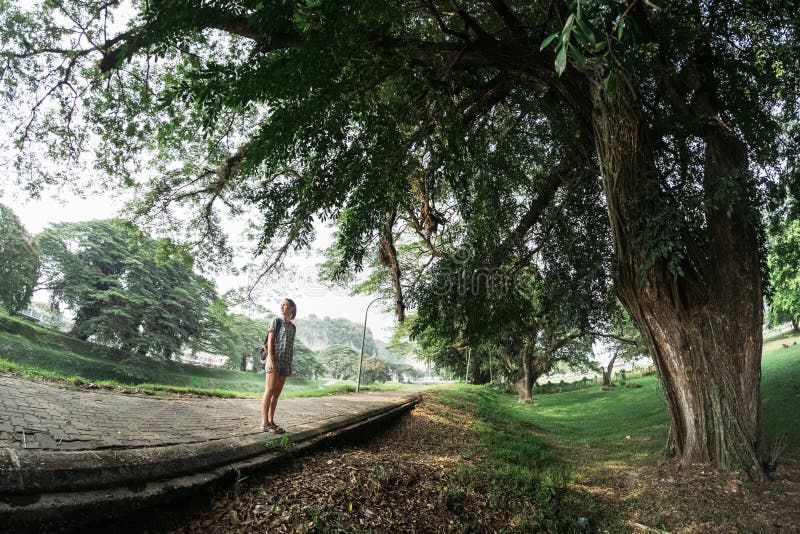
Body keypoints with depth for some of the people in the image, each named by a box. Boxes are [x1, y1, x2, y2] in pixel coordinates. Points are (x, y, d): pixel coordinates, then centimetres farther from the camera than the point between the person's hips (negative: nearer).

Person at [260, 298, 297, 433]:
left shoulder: (292, 326, 17)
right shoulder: (276, 321, 2)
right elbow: (270, 341, -6)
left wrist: (290, 364, 14)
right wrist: (270, 359, -17)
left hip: (285, 361, 6)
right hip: (274, 358, -6)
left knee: (277, 393, 5)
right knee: (270, 390, -9)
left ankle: (271, 421, 9)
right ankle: (265, 423, -9)